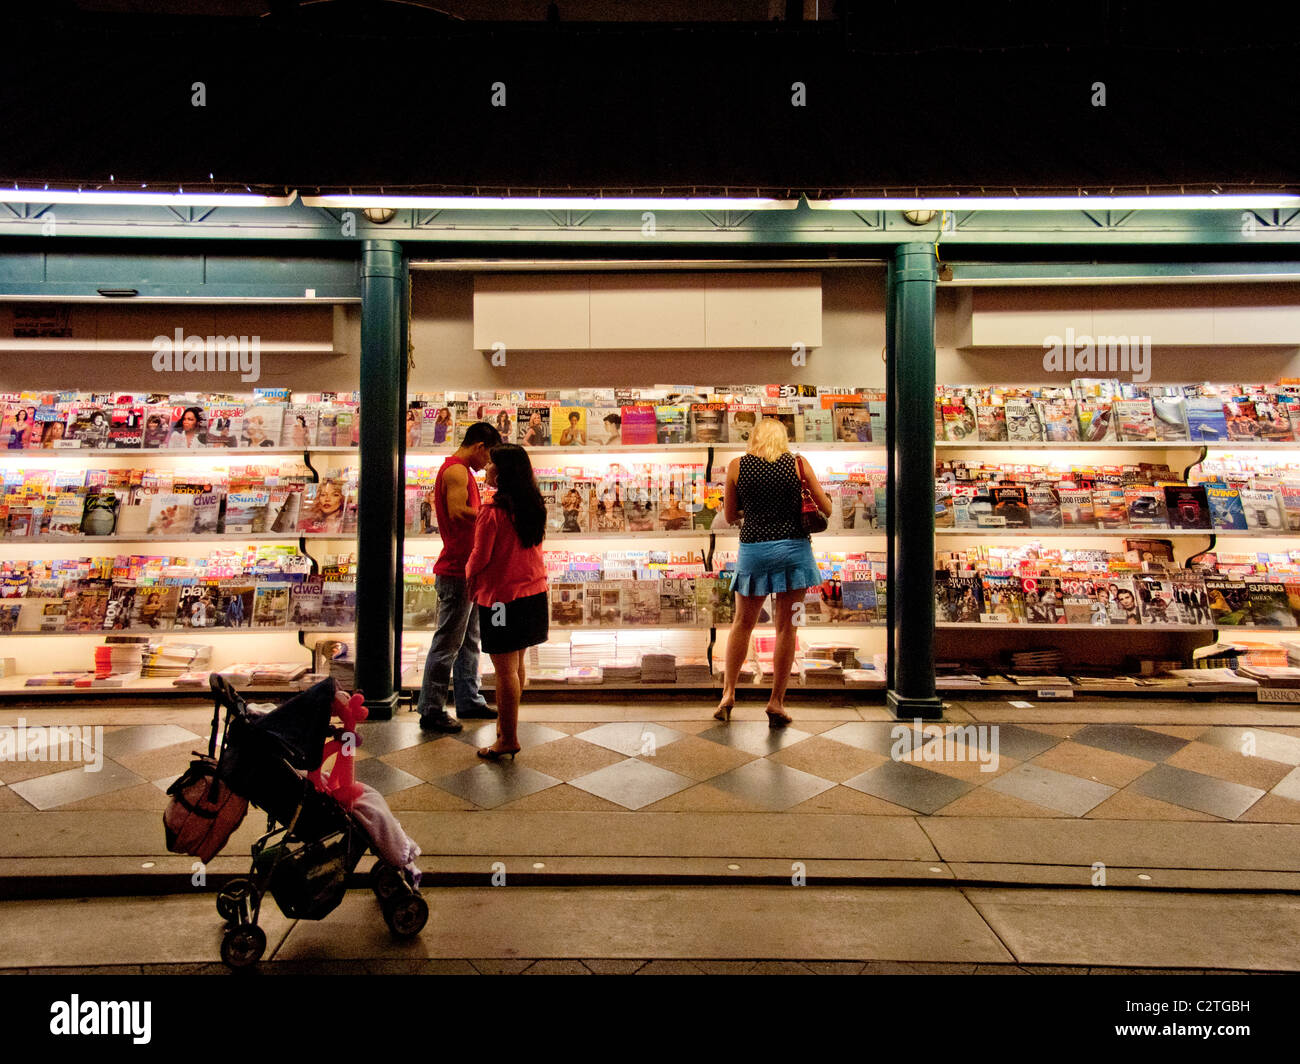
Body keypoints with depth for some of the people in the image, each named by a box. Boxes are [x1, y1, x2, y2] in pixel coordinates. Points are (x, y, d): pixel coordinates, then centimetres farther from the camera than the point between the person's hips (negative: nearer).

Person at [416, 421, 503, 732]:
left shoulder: (461, 471, 20)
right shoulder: (456, 470, -14)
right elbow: (458, 512, -26)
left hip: (465, 571, 11)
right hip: (455, 571, -11)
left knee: (469, 640, 16)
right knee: (447, 643, -3)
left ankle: (469, 701, 26)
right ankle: (431, 711, 6)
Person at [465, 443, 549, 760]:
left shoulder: (492, 511, -18)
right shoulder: (534, 507, 3)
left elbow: (480, 556, -13)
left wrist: (469, 577, 9)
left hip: (502, 598, -7)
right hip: (534, 594, 7)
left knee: (505, 670, 2)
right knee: (517, 664, 19)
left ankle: (508, 740, 11)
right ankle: (507, 722, 34)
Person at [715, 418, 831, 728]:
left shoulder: (737, 466, 3)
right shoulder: (798, 464, 2)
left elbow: (730, 516, 8)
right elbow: (826, 509, 5)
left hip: (753, 549, 1)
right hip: (793, 549, 0)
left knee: (743, 624, 16)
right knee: (786, 627, 6)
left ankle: (728, 694, 16)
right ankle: (776, 703, 10)